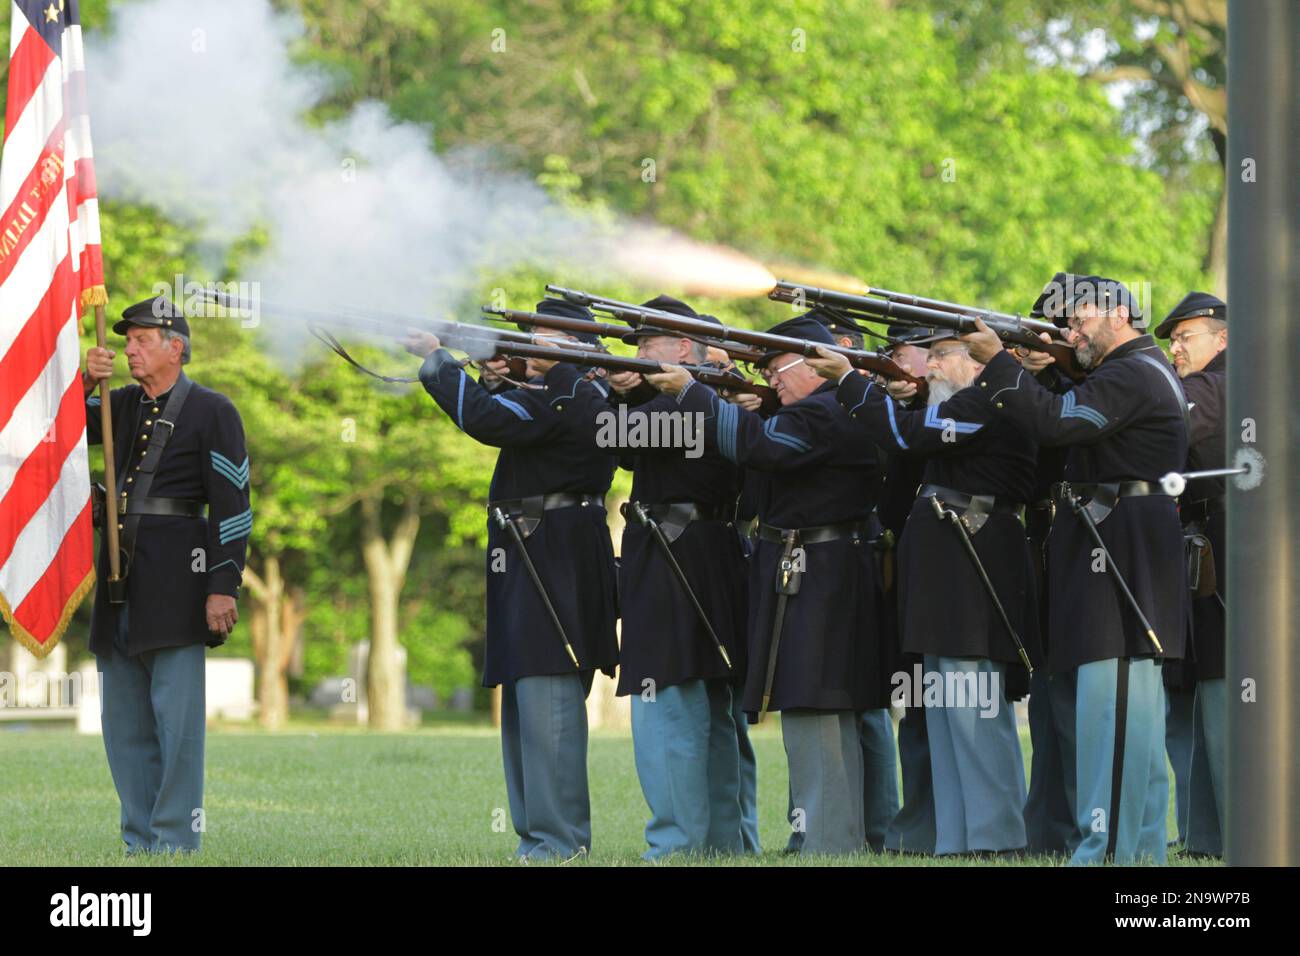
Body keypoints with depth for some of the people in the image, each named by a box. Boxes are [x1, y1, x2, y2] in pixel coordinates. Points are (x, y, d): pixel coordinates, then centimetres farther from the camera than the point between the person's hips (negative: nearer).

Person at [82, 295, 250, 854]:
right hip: (120, 577, 7)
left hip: (176, 578, -7)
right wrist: (87, 383, -2)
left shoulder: (211, 411, -3)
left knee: (176, 716, -8)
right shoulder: (124, 405, 16)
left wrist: (224, 587, -14)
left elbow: (232, 506, -7)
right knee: (123, 718, 8)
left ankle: (175, 841, -5)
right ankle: (140, 840, 14)